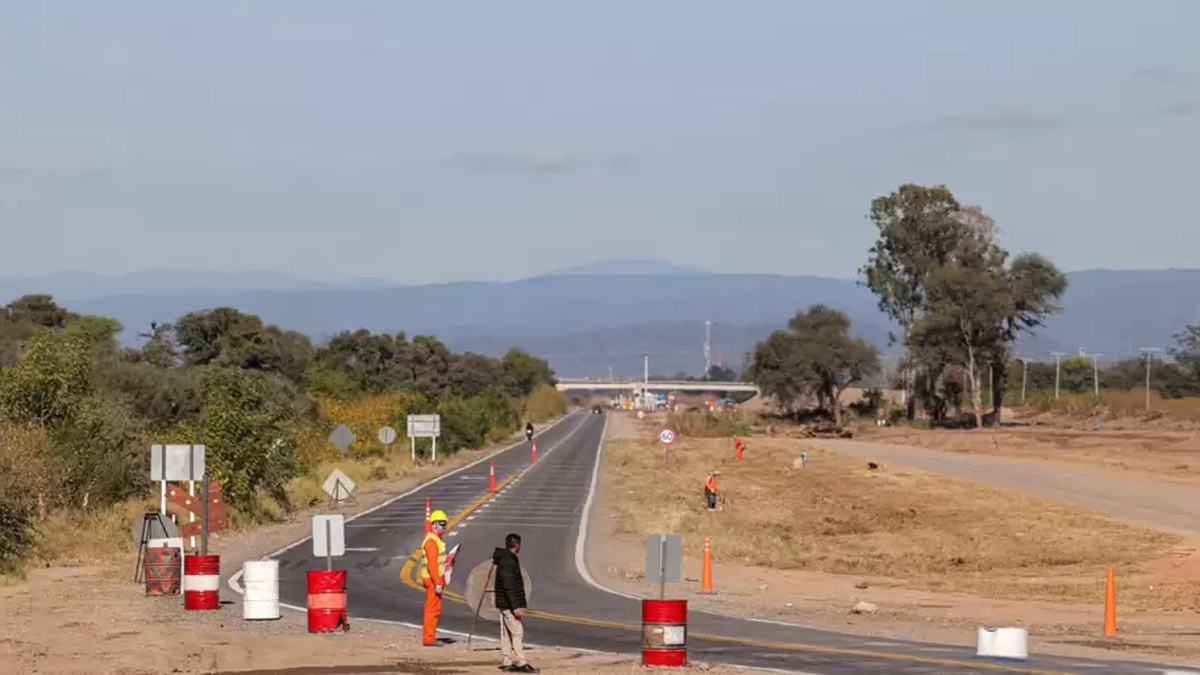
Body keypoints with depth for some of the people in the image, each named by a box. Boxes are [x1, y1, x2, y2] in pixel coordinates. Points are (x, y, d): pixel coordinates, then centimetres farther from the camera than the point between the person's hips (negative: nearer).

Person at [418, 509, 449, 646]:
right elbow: (431, 563, -22)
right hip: (433, 580, -10)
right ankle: (429, 638, -8)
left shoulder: (436, 539, 18)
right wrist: (437, 583, -25)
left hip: (436, 579, 10)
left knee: (432, 608, 13)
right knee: (433, 608, -9)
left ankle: (429, 637, 18)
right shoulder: (431, 541, -16)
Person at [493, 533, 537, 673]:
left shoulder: (506, 559, 14)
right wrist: (516, 607, -26)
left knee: (506, 634, 11)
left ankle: (508, 662, 14)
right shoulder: (508, 562, -19)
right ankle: (521, 663, -8)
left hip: (504, 604, 10)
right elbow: (509, 587, -24)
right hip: (509, 604, -10)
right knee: (517, 633, -8)